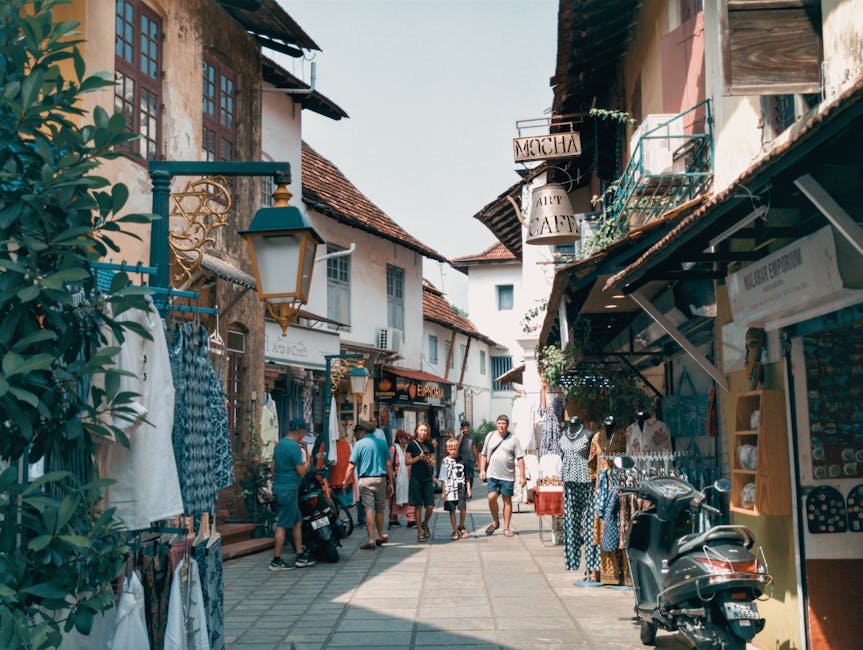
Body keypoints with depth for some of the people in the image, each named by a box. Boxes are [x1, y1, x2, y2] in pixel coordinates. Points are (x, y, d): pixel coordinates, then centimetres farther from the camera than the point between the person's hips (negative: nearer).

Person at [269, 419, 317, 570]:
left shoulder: (279, 444, 12)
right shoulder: (294, 447, -17)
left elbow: (273, 467, 18)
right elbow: (301, 471, -16)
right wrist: (307, 462, 2)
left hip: (278, 487, 10)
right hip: (289, 489, -10)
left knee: (297, 522, 16)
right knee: (283, 525, -4)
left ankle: (300, 556, 21)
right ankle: (276, 561, 1)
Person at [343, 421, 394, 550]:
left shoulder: (360, 444, -2)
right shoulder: (382, 443, 7)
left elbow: (351, 466, -6)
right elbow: (389, 464, 6)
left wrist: (345, 481, 3)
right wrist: (390, 483, 11)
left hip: (366, 480, -3)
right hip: (381, 479, 3)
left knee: (369, 510, -4)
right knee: (380, 510, 16)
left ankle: (371, 540, -6)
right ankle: (381, 536, 27)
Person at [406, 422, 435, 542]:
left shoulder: (429, 445, 10)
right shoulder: (412, 445, 0)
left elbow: (433, 463, 14)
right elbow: (407, 462, 0)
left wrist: (428, 459, -7)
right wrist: (418, 457, -13)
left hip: (428, 478, 3)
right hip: (416, 478, -3)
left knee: (430, 506, -4)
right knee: (418, 506, -1)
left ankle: (425, 524, 24)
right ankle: (419, 532, 8)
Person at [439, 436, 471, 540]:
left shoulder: (462, 460, 8)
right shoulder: (445, 461, 3)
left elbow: (467, 477, 13)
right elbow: (443, 478, 4)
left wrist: (468, 489, 8)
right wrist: (444, 491, 0)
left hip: (461, 488, 1)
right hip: (450, 489, -1)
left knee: (463, 509, -7)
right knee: (452, 510, 3)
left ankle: (461, 527, 18)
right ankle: (455, 531, 13)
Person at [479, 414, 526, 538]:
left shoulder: (513, 439, 2)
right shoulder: (490, 436, 8)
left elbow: (520, 458, 0)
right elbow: (483, 455, 14)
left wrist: (522, 476, -5)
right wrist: (482, 470, 3)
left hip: (508, 475, -1)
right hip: (492, 475, 1)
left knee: (507, 500, 4)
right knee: (492, 497, -12)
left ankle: (506, 528, 13)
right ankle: (495, 522, 10)